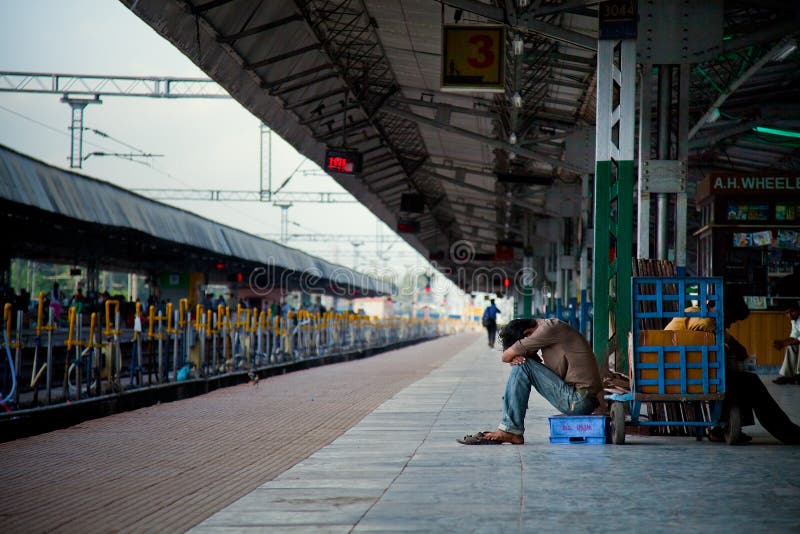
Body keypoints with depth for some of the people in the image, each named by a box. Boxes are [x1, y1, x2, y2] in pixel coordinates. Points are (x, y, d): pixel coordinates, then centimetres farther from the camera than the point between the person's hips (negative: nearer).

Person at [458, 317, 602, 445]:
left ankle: (511, 431, -9)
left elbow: (506, 356, -11)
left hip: (579, 402, -10)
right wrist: (516, 358, -6)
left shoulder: (549, 328, -13)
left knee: (521, 368, -11)